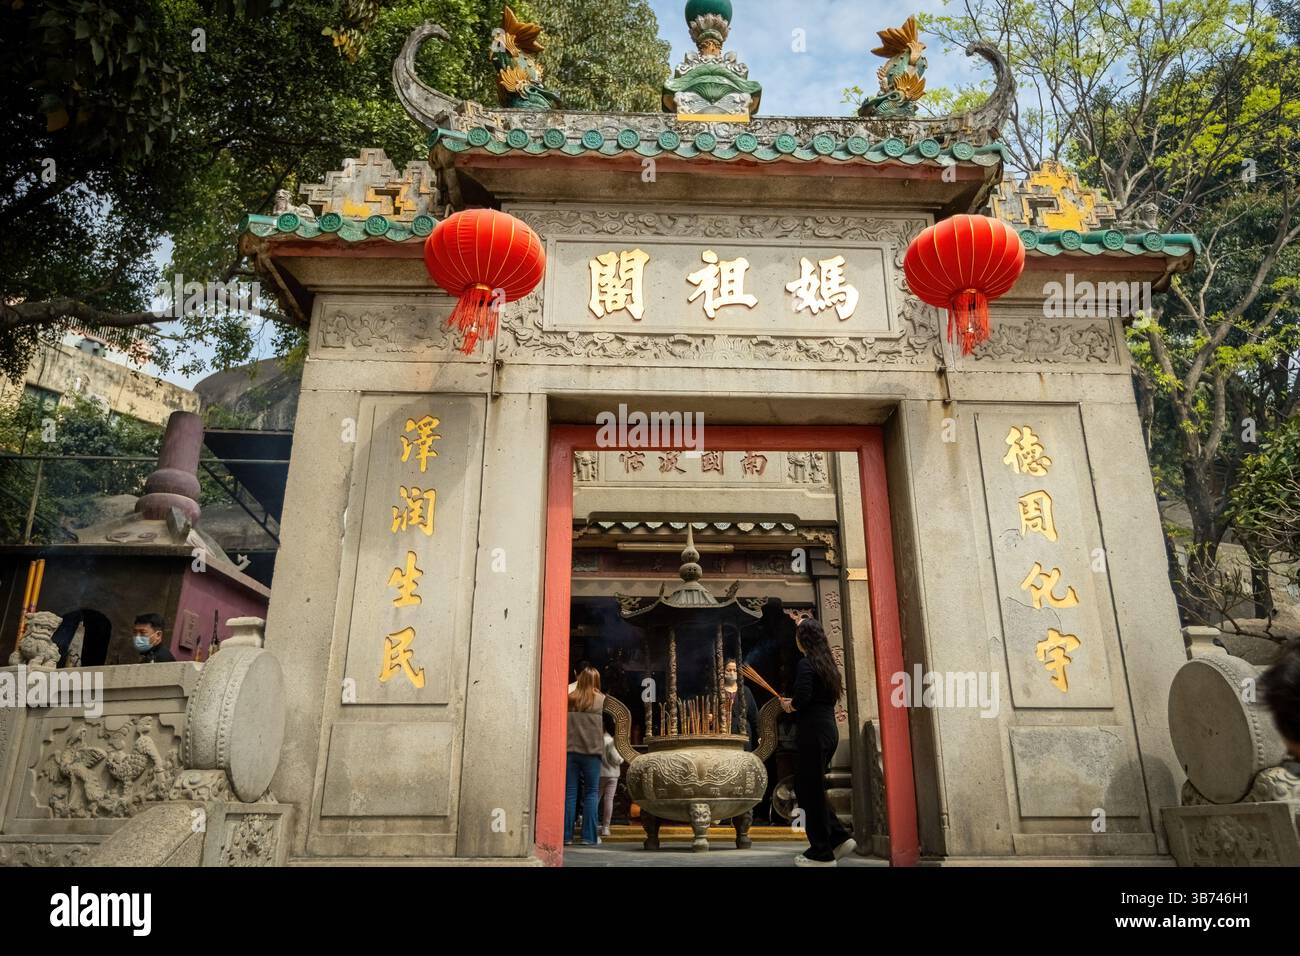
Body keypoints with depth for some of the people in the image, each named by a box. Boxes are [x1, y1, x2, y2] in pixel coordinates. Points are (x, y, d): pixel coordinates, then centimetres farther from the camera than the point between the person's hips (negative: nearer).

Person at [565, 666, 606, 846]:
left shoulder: (569, 699, 2)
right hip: (592, 750, -2)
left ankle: (566, 834, 7)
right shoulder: (602, 700, -3)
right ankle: (589, 836, 3)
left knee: (570, 792, 7)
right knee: (592, 792, 6)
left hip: (570, 749, 2)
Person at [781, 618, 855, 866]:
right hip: (829, 731, 9)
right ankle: (840, 839, 16)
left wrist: (788, 705, -1)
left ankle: (822, 854, 7)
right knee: (812, 789, 18)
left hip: (812, 733, -9)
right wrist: (793, 704, 12)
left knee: (810, 791, 1)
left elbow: (802, 699, -23)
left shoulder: (805, 664, -12)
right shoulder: (827, 663, 14)